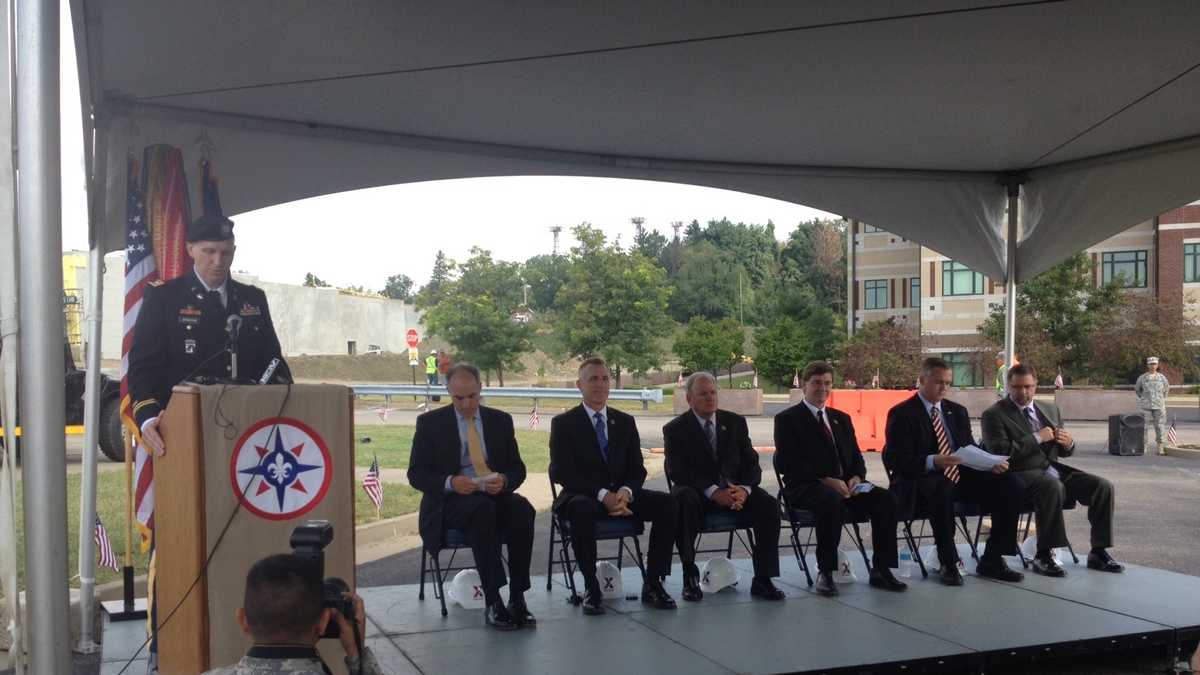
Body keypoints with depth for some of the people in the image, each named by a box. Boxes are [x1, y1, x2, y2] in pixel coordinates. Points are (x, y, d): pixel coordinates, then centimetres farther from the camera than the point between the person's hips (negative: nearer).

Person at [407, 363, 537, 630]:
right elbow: (416, 474, 1)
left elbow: (518, 468, 12)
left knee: (522, 508, -31)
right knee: (482, 509, -37)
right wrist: (450, 482, -19)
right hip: (451, 502, -3)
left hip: (494, 495, 3)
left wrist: (504, 480, -13)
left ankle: (517, 597, -27)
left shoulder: (500, 420, 12)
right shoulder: (430, 422, 4)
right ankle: (493, 602, -34)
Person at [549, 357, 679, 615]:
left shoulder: (625, 422, 13)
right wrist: (602, 495, -23)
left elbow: (637, 469, 9)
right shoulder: (563, 423, 0)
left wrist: (625, 492, -16)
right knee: (583, 509, -39)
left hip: (621, 495, 4)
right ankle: (591, 588, -25)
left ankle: (652, 583, -13)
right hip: (582, 496, -4)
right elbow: (562, 472, -10)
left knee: (668, 504, -21)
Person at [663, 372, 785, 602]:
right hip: (698, 493, -3)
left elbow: (751, 463, 5)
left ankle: (763, 579, -16)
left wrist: (744, 489, -18)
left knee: (769, 504, -24)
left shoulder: (735, 422, 10)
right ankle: (690, 578, -24)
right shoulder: (675, 429, -1)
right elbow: (677, 471, -13)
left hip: (735, 489, 3)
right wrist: (713, 492, -27)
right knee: (684, 500, -37)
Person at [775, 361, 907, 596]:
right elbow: (787, 463, -8)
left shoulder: (842, 419, 24)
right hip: (805, 488, -6)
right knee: (832, 500, -39)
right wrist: (825, 479, -19)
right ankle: (825, 572, -26)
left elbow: (856, 457, 20)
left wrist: (856, 477, -4)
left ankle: (880, 570, -13)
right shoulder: (787, 419, 4)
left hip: (844, 485, 6)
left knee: (885, 498, -20)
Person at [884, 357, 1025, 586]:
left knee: (1012, 487, -12)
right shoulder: (902, 413, -3)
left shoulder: (957, 411, 19)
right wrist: (932, 462, -31)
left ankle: (992, 561, -2)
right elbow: (896, 460, -13)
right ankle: (948, 564, -23)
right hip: (921, 482, -7)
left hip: (960, 476, 7)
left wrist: (991, 463, -5)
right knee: (942, 491, -41)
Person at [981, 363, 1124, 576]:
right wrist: (1036, 438, -15)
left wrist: (1068, 443, -2)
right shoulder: (994, 414, -1)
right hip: (1021, 474, -7)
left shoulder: (1050, 409, 19)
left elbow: (1064, 452, 23)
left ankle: (1098, 552, -2)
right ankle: (1043, 556, -28)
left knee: (1103, 486, -12)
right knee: (1052, 486, -37)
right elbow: (1000, 451, -15)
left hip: (1054, 470, 7)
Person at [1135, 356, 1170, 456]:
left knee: (1159, 427, -1)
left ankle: (1160, 448, 4)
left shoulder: (1162, 377, 3)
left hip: (1159, 406, 1)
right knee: (1145, 427, 0)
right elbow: (1137, 389, 15)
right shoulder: (1142, 378, -1)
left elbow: (1167, 388, 21)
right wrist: (1143, 398, 8)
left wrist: (1163, 399, 14)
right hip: (1146, 406, -1)